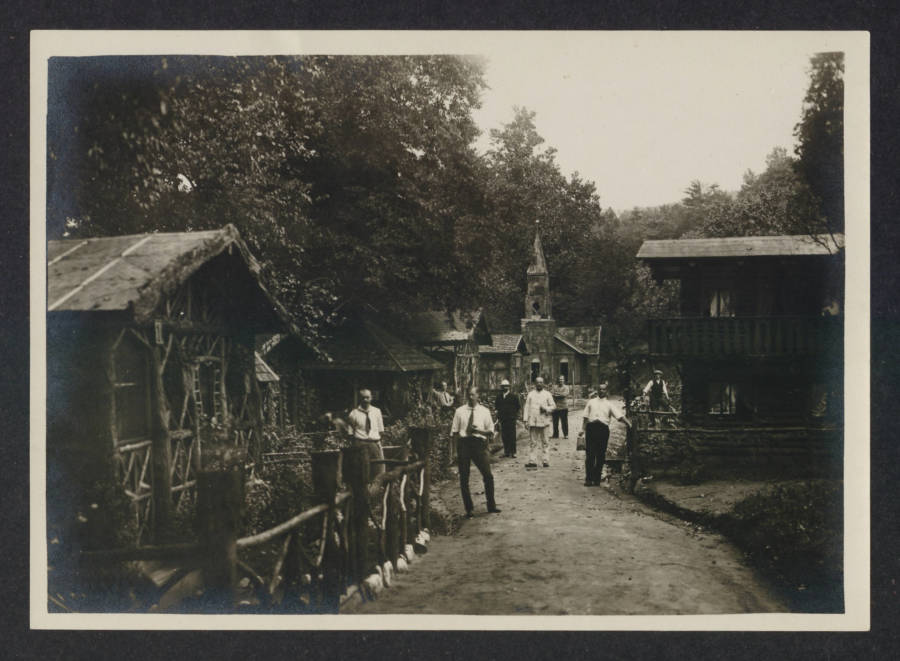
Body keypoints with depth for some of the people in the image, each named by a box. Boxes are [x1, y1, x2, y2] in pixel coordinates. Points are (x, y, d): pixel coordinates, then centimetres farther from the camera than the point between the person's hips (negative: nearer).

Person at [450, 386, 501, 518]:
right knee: (464, 479, 3)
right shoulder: (459, 411, 7)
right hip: (463, 442, 0)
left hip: (479, 442, 0)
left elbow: (491, 431, 7)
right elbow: (454, 432, 7)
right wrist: (457, 451, -3)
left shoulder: (484, 411, 8)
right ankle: (469, 509, 15)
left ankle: (491, 506, 12)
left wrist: (478, 430, -11)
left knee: (488, 476, -5)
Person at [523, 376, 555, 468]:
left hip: (543, 421, -1)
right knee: (532, 442, 0)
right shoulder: (531, 394, 12)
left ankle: (546, 461, 7)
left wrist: (546, 409, -14)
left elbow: (552, 406, 7)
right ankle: (532, 461, 2)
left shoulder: (547, 394, 8)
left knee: (544, 442, 1)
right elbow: (527, 407, 9)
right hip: (532, 422, 1)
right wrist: (526, 420, 2)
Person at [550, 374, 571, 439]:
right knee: (555, 422, 6)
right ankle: (555, 434, 16)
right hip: (555, 407, 2)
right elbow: (551, 393, -3)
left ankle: (566, 434, 10)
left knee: (564, 422, 0)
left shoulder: (566, 387, 4)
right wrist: (560, 395, -14)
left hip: (563, 407, -2)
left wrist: (556, 394, -10)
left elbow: (564, 394, -14)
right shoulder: (554, 386, 11)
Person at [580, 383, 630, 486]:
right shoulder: (591, 402, 18)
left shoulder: (609, 404, 14)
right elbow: (585, 416, 14)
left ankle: (596, 478, 12)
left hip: (603, 429, 0)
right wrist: (583, 429, 3)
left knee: (600, 455, 2)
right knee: (589, 454, -2)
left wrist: (629, 424, -11)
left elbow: (620, 416, 3)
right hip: (591, 427, 0)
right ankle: (588, 478, 3)